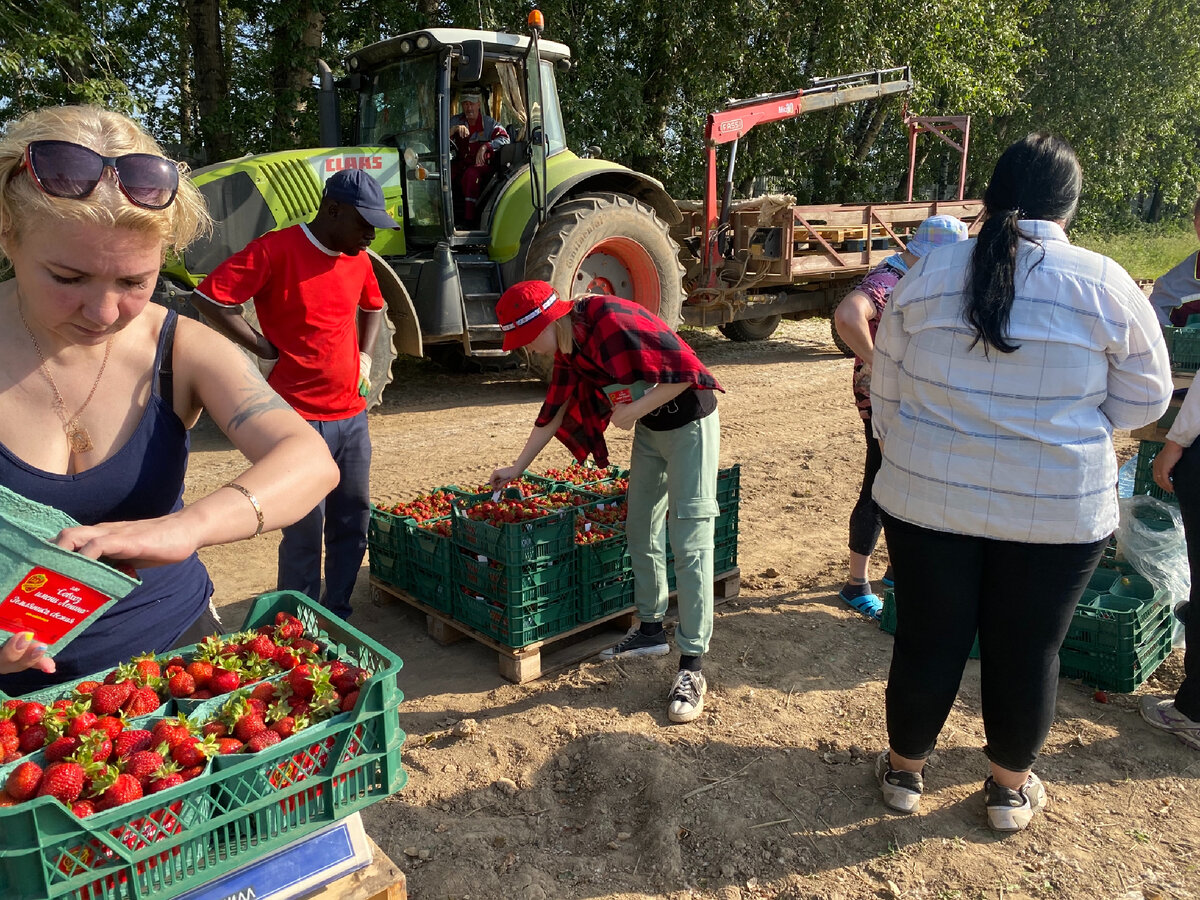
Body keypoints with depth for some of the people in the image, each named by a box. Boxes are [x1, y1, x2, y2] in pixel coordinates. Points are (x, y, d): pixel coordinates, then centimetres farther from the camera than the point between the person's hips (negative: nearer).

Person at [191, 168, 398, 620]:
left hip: (352, 415, 7)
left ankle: (338, 618, 29)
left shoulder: (357, 257, 11)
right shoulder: (276, 250, -11)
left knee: (353, 523, 13)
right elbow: (208, 298, -13)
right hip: (300, 418, -7)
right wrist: (266, 347, -11)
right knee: (305, 531, 0)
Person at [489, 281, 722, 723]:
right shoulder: (568, 347, 2)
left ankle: (691, 668, -3)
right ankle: (650, 631, 31)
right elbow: (555, 409, 14)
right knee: (641, 530, 14)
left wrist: (634, 411, -20)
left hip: (690, 424, -9)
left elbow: (686, 371, -27)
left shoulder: (611, 322, -27)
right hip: (649, 426, 9)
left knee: (690, 544, -8)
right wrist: (517, 467, 18)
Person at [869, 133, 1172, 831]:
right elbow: (1145, 400, 2)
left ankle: (905, 769, 33)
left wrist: (903, 457, 18)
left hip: (929, 498, 1)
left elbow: (887, 394, 3)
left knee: (928, 640, 13)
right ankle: (1011, 788, 35)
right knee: (1028, 649, 15)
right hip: (1059, 511, 0)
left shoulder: (926, 277, -5)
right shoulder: (1105, 286, -8)